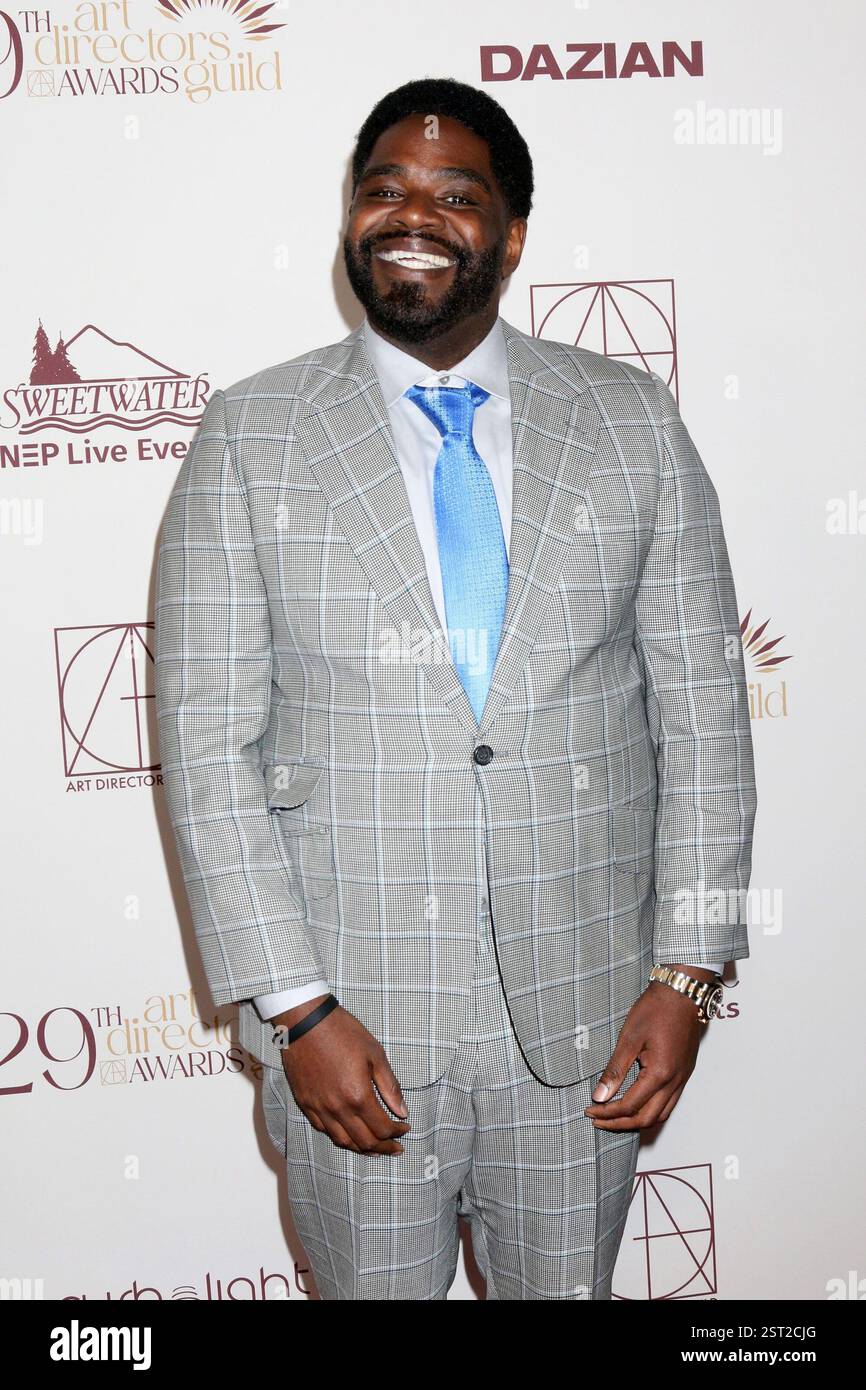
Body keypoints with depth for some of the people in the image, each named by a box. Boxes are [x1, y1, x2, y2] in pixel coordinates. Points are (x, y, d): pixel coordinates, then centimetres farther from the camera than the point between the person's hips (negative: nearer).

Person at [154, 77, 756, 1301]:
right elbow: (208, 744, -7)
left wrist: (687, 973, -4)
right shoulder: (252, 437, -4)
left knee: (567, 1289, 20)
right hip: (353, 1015, -1)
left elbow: (703, 709, 1)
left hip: (579, 1012, 2)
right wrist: (297, 1009, -12)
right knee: (374, 1287, 17)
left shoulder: (634, 422, 1)